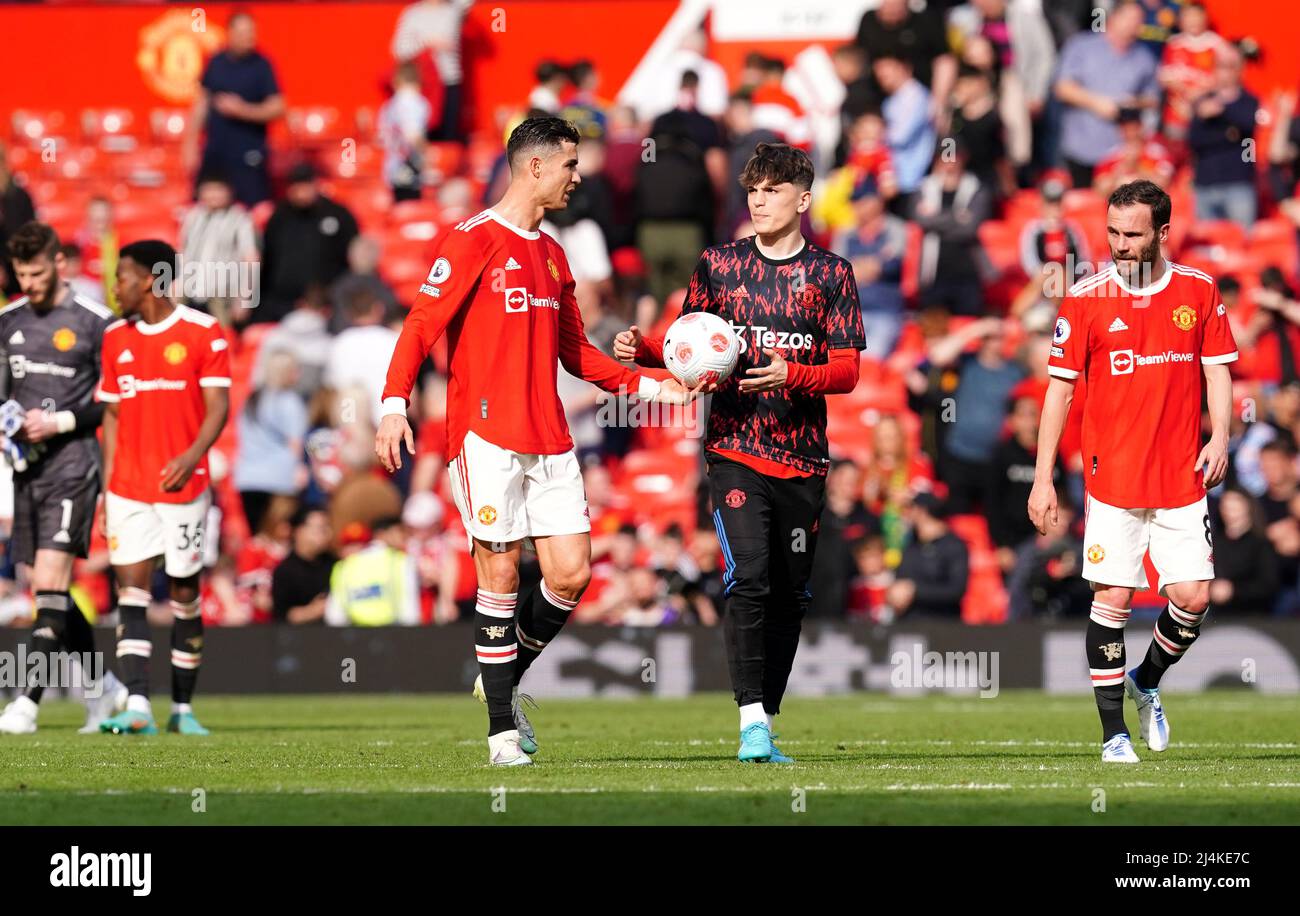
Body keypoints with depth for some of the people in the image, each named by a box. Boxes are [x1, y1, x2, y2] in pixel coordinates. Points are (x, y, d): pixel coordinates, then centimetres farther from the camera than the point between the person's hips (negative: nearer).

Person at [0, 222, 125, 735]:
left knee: (50, 581, -15)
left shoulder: (94, 322, -6)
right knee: (42, 588, 9)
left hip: (71, 465, -7)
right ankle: (103, 687, 24)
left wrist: (61, 422, -15)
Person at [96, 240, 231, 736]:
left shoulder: (202, 332, -3)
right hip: (129, 487, 4)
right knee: (130, 591, -8)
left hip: (182, 486, -3)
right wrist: (108, 485, 9)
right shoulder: (116, 337, 11)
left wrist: (191, 457, -22)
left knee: (184, 593, 2)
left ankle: (183, 709, 13)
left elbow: (218, 406, -6)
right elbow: (113, 415, 15)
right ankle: (137, 708, -14)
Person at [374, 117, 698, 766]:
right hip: (485, 436, -7)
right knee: (500, 575, -6)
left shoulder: (551, 254, 18)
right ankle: (502, 729, 2)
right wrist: (394, 404, -21)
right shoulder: (473, 241, -4)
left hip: (548, 440, 7)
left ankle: (505, 679, 21)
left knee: (571, 572, -1)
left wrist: (649, 386, 16)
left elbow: (574, 352, 25)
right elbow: (422, 325, -9)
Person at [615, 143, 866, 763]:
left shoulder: (829, 273, 4)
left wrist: (791, 376, -17)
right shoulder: (719, 264, 8)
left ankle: (766, 726, 15)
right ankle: (752, 723, -20)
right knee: (749, 581, -18)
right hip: (735, 449, -1)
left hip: (802, 456, 1)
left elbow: (847, 370, 1)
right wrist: (644, 349, -5)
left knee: (788, 595, 5)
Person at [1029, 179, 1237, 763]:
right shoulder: (1087, 298, -1)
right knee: (1112, 600, -6)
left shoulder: (1198, 291, 4)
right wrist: (1043, 478, -2)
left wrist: (1219, 436, -8)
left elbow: (1218, 369, 10)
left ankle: (1147, 682, 27)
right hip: (1113, 479, -2)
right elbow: (1060, 387, 1)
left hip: (1182, 478, 2)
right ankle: (1114, 732, 4)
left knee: (1193, 596, -2)